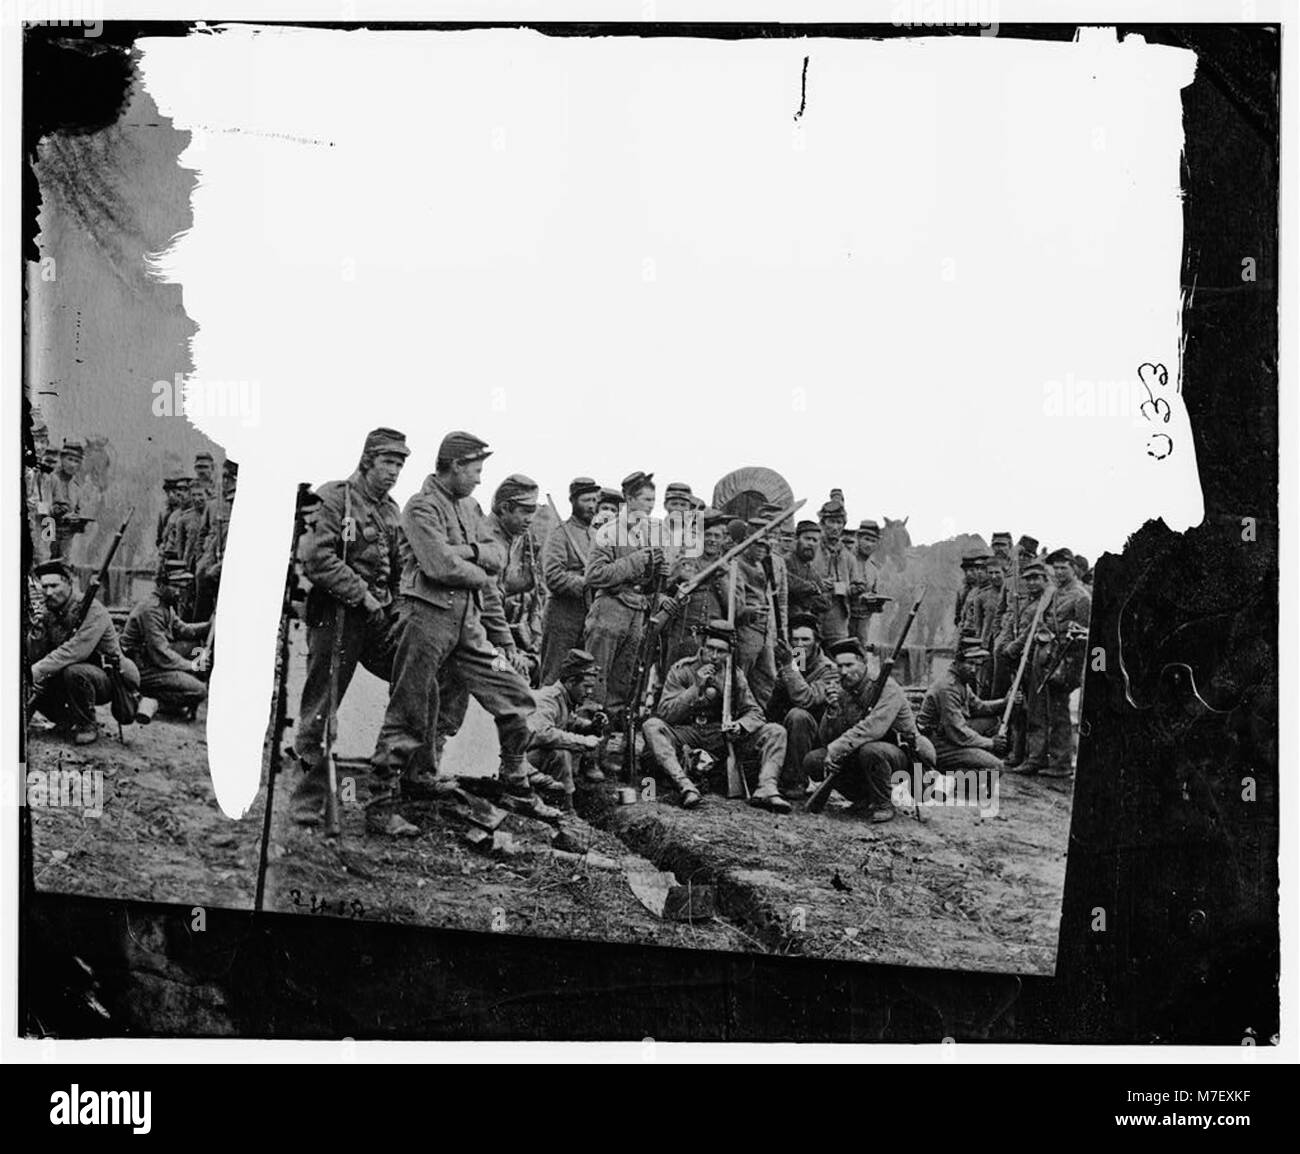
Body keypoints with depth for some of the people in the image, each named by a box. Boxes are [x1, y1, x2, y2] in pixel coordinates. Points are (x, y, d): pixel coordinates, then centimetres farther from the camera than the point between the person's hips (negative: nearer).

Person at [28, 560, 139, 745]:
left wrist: (39, 669, -36)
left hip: (108, 679, -7)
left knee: (73, 671, -36)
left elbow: (77, 650, -32)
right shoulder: (49, 615, 3)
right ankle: (69, 721, 12)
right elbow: (35, 657, -1)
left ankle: (88, 726, -13)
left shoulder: (91, 609, -18)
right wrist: (37, 626, -17)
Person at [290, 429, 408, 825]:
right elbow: (317, 558, -18)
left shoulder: (392, 512, 16)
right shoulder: (334, 499, -6)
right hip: (336, 616, -6)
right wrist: (362, 596, -18)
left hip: (380, 617, 7)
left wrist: (396, 607, 10)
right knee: (321, 708, -2)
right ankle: (309, 801, 7)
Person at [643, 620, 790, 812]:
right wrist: (696, 688, -20)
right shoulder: (682, 670, -3)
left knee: (776, 732, -13)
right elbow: (665, 713, -11)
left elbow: (754, 712, 5)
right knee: (651, 726, -31)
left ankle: (766, 789, -33)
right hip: (686, 736, -3)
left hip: (723, 737, 3)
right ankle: (684, 786, -47)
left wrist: (741, 725, -18)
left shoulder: (735, 674, 7)